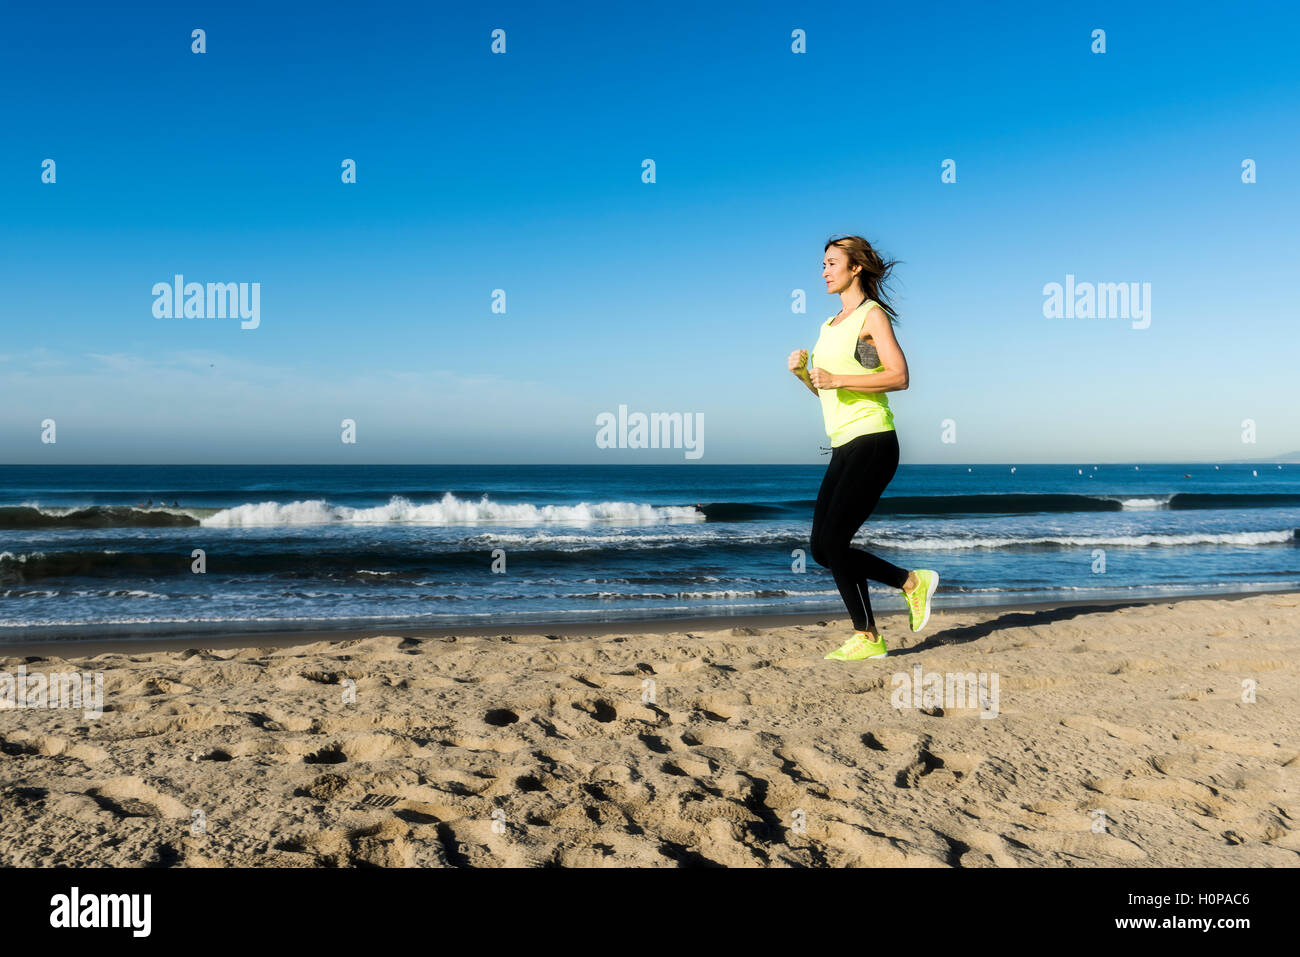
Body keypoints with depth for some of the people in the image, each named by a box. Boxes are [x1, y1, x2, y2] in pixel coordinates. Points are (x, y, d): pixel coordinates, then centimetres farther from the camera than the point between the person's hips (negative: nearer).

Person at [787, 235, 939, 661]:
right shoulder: (830, 325, 21)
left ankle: (868, 638, 3)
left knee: (832, 541, -11)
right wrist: (802, 373, 5)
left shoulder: (872, 315, -4)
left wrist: (836, 379, -20)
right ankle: (913, 582, 17)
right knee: (821, 548, 4)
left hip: (872, 443, -9)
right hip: (843, 448, 9)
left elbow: (899, 376, -16)